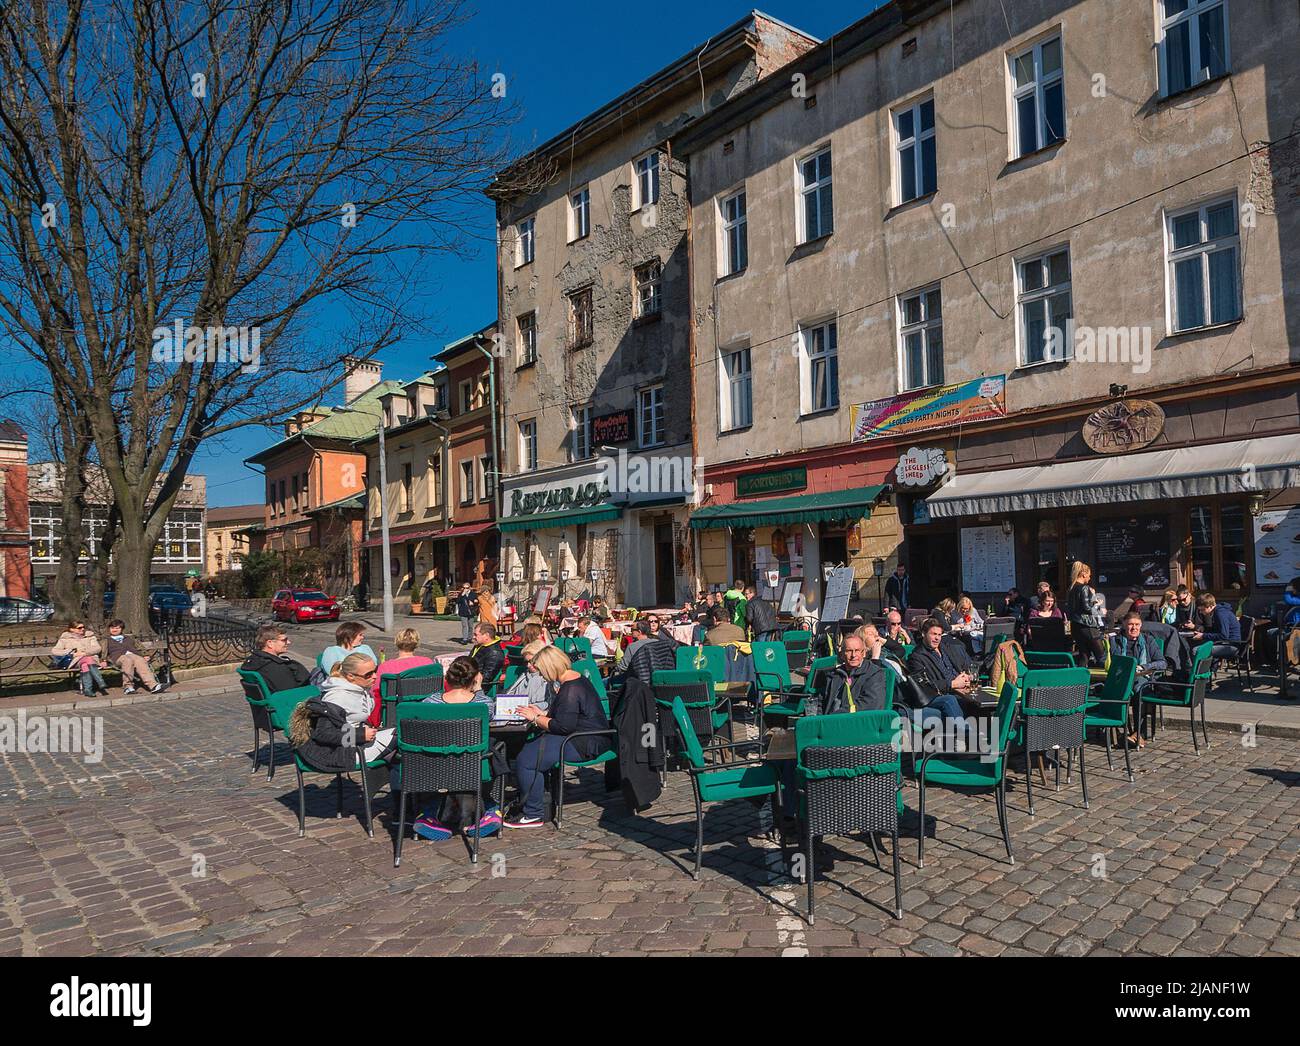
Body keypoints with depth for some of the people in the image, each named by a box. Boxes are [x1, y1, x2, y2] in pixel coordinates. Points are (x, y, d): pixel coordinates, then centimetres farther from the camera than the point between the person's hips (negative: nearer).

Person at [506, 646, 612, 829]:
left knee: (526, 761, -14)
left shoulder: (570, 690, -20)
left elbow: (563, 726, -24)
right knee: (529, 748, 14)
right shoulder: (577, 679, 14)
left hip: (583, 745, -12)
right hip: (587, 740, 12)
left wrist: (536, 719, -11)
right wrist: (542, 714, 15)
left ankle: (533, 815, -3)